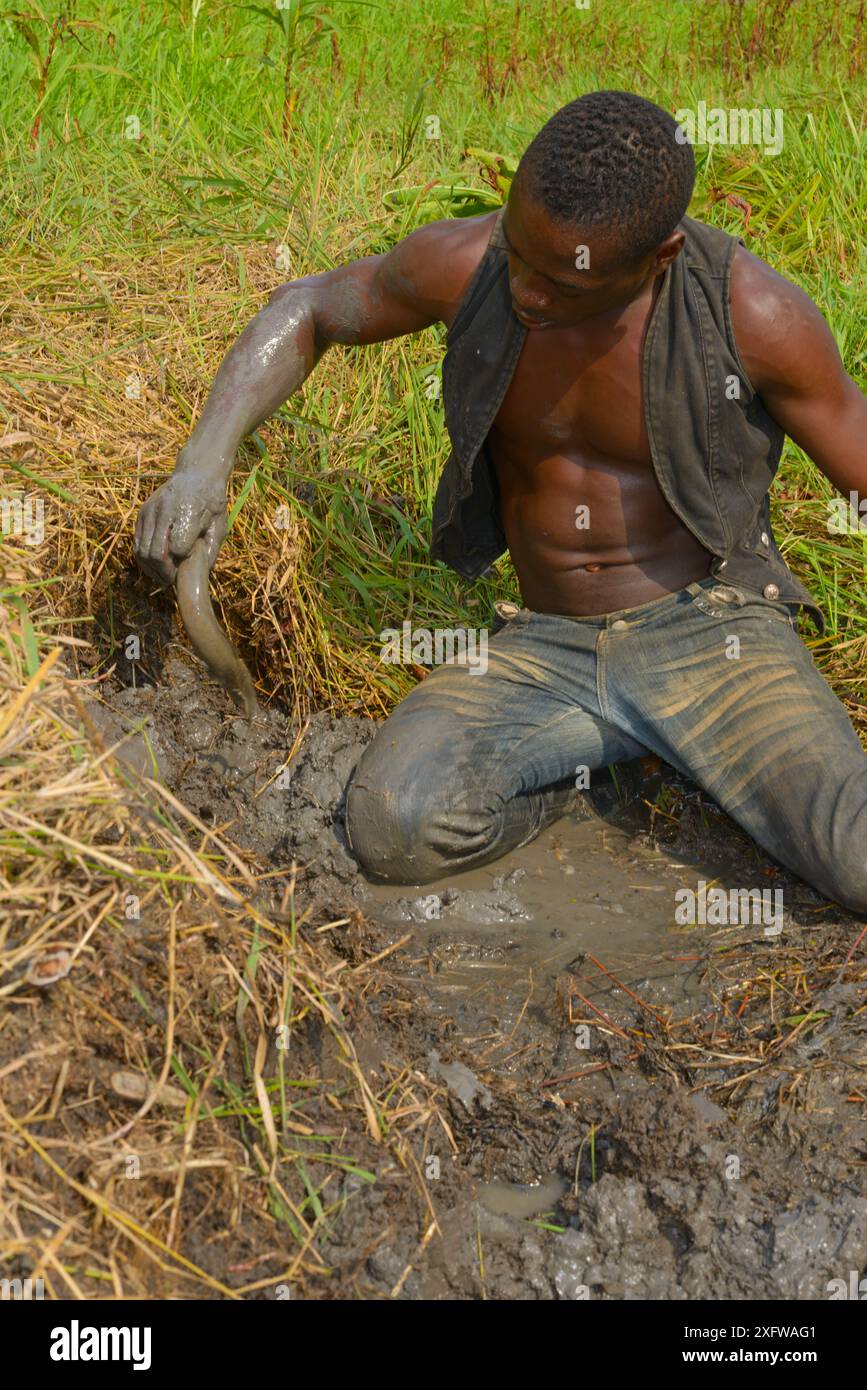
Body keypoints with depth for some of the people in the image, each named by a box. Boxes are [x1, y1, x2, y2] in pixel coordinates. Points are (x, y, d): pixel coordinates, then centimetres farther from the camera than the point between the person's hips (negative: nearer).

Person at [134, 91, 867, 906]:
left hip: (707, 629, -3)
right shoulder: (466, 263, -12)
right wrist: (203, 462, -10)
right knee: (393, 830, -26)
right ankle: (611, 747, 1)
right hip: (545, 649, 3)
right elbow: (304, 310, 5)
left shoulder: (751, 313, -18)